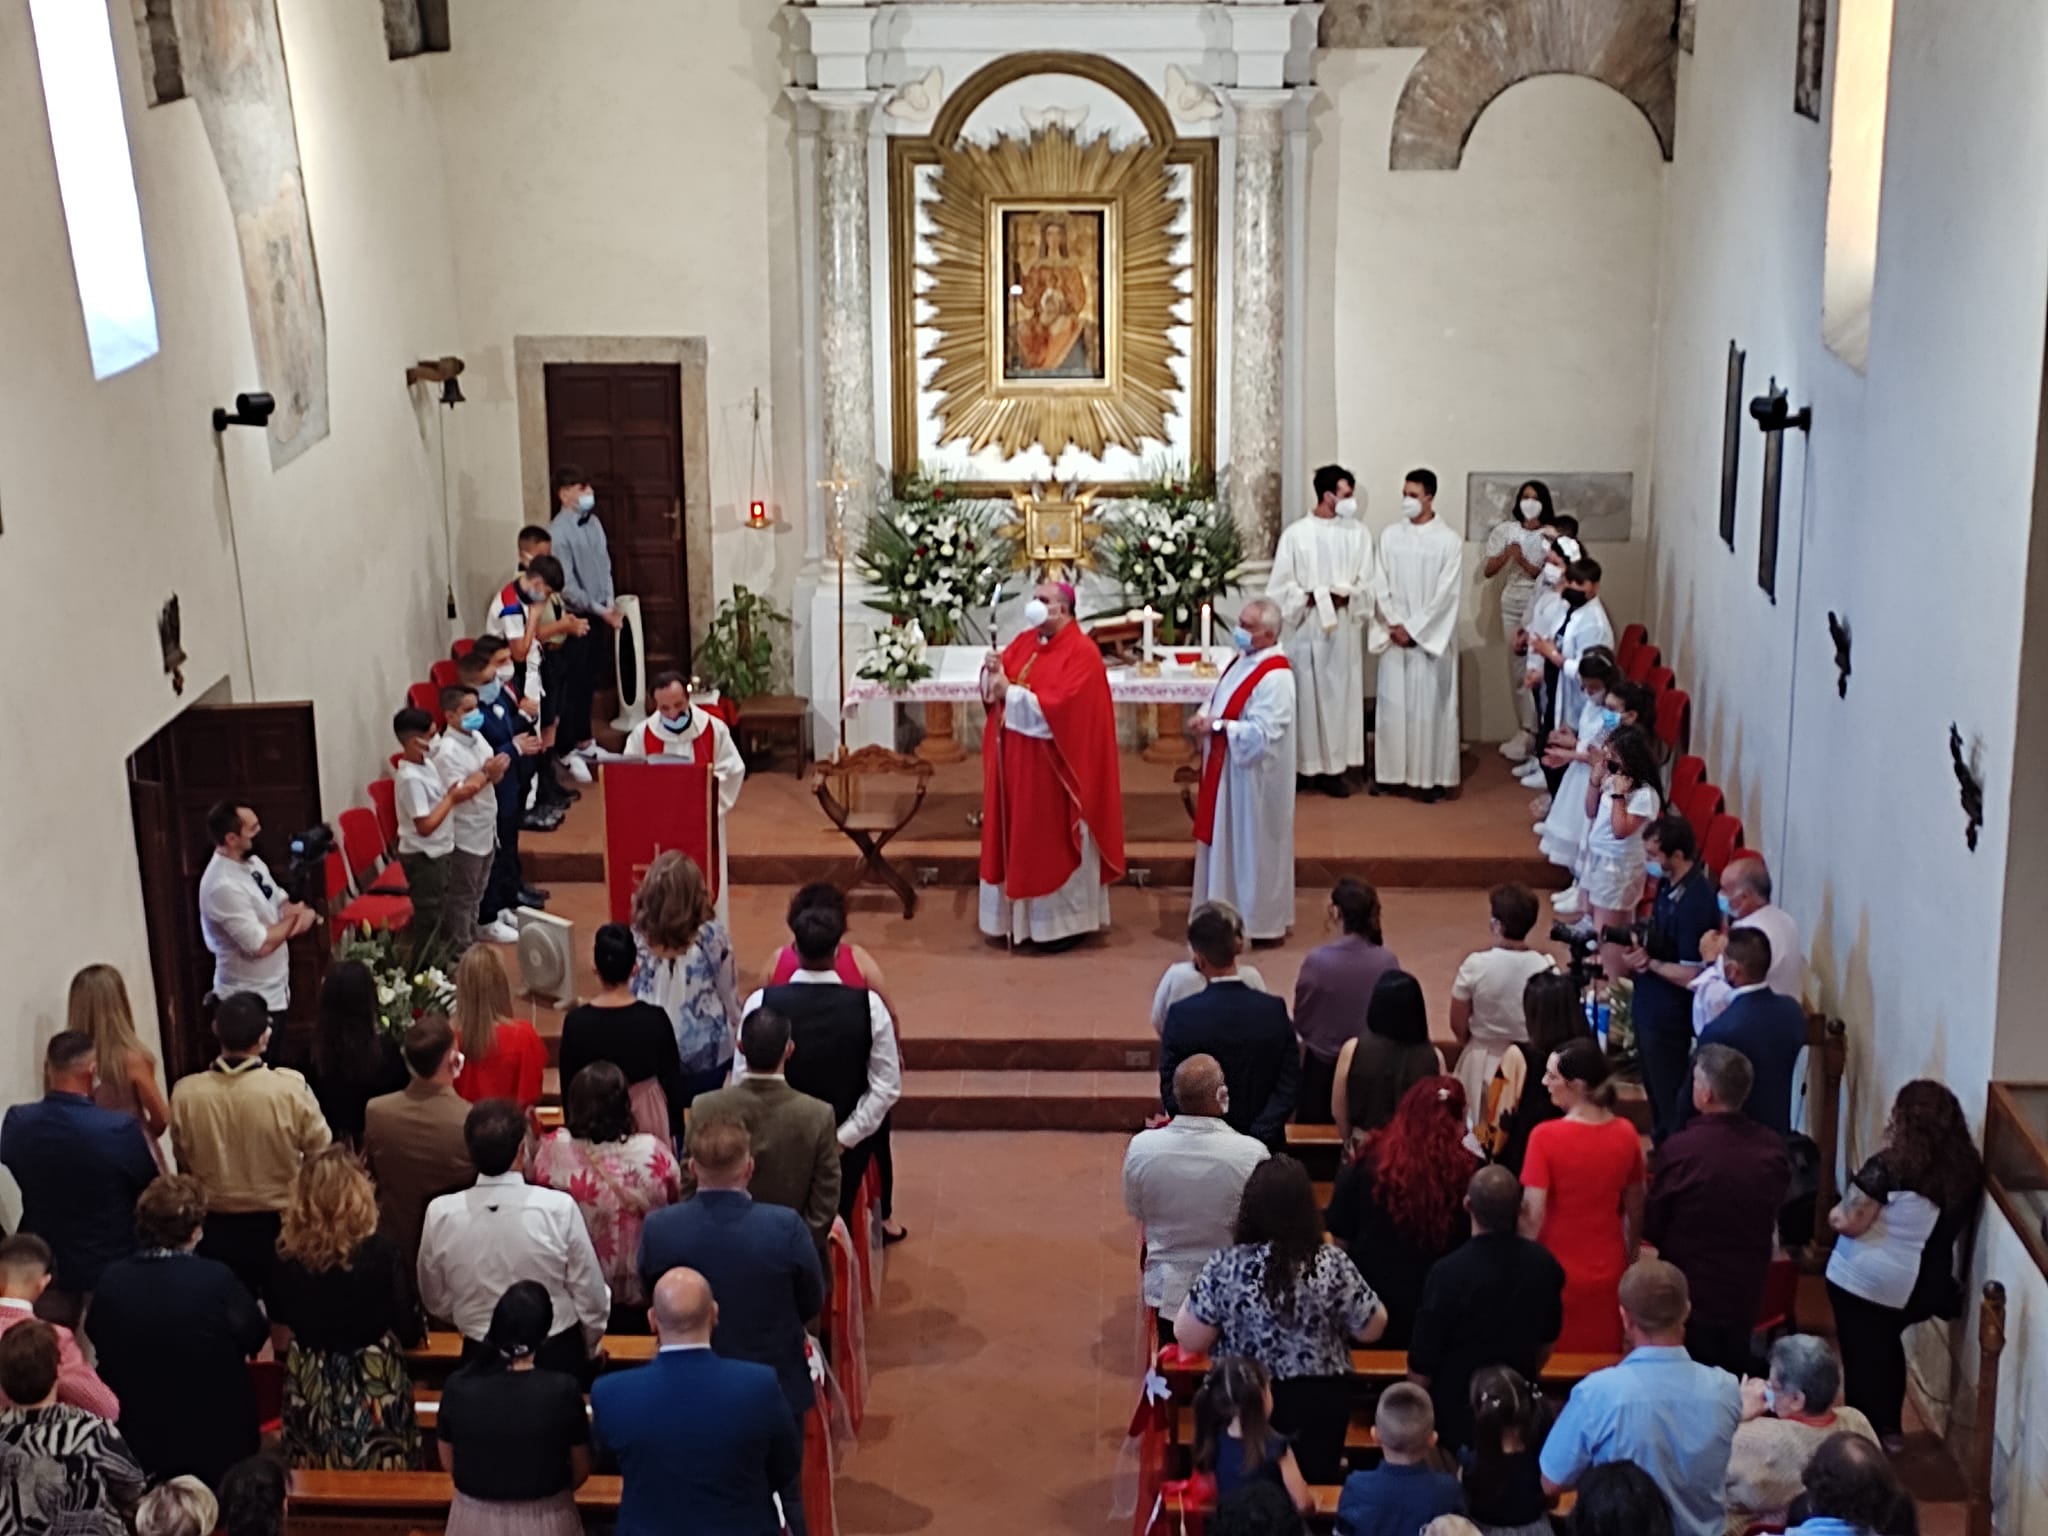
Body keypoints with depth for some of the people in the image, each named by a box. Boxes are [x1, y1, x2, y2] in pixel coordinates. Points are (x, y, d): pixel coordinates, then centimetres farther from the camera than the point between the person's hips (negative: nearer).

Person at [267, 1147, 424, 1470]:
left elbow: (278, 1333, 7)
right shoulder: (382, 1253, -16)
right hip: (373, 1391, -3)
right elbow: (411, 1335, -10)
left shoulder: (286, 1256, -7)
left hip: (309, 1392, 3)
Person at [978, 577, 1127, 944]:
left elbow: (1058, 705, -25)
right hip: (1016, 761, 8)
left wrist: (1011, 691, -21)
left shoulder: (1081, 652, -15)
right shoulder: (1024, 642, 9)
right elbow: (995, 689, 10)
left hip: (1053, 766, -8)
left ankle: (1064, 921, 12)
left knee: (1055, 843, 1)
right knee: (1021, 839, 13)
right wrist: (992, 672, -12)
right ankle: (1022, 917, 23)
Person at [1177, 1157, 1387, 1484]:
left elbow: (1189, 1339, -12)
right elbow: (1371, 1329, -4)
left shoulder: (1224, 1266, -18)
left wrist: (1195, 1294, 4)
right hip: (1319, 1403, 1)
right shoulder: (1333, 1264, -15)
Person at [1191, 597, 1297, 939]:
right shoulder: (1243, 661, 8)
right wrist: (1204, 715, -5)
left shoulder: (1274, 677, -23)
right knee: (1228, 842, 16)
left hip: (1254, 776, -10)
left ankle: (1262, 923, 13)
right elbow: (1218, 700, 17)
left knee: (1254, 844, 1)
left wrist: (1217, 725, -21)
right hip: (1228, 769, 10)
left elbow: (1262, 732, -28)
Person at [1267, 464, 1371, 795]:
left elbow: (1366, 584, 3)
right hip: (1307, 627, -2)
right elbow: (1281, 585, -4)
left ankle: (1334, 767, 9)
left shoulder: (1359, 533, 3)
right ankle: (1304, 764, 9)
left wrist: (1345, 596, -16)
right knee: (1305, 694, 1)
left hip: (1344, 628, 2)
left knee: (1340, 695, 4)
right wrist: (1313, 598, -17)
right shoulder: (1296, 533, -4)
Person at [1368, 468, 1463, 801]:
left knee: (1430, 705, -1)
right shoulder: (1390, 536, 6)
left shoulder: (1449, 540, -5)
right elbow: (1380, 585, 4)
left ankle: (1432, 777, 3)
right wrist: (1394, 624, -8)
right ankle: (1389, 772, 11)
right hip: (1394, 635, 3)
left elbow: (1445, 594, -9)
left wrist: (1413, 629, -13)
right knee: (1392, 703, 4)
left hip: (1431, 637, -3)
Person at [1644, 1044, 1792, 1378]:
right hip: (1746, 1293, 4)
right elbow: (1772, 1216, 7)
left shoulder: (1679, 1150, -22)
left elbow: (1651, 1229, -10)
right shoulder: (1773, 1148, -9)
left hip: (1688, 1294, -4)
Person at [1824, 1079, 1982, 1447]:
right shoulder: (1966, 1170, -4)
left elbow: (1849, 1223, -19)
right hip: (1922, 1287, 6)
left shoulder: (1889, 1165, -22)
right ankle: (1888, 1430, 34)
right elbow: (1952, 1228, 8)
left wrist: (1834, 1215, 0)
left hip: (1865, 1281, -6)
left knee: (1862, 1355, 10)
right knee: (1885, 1346, 27)